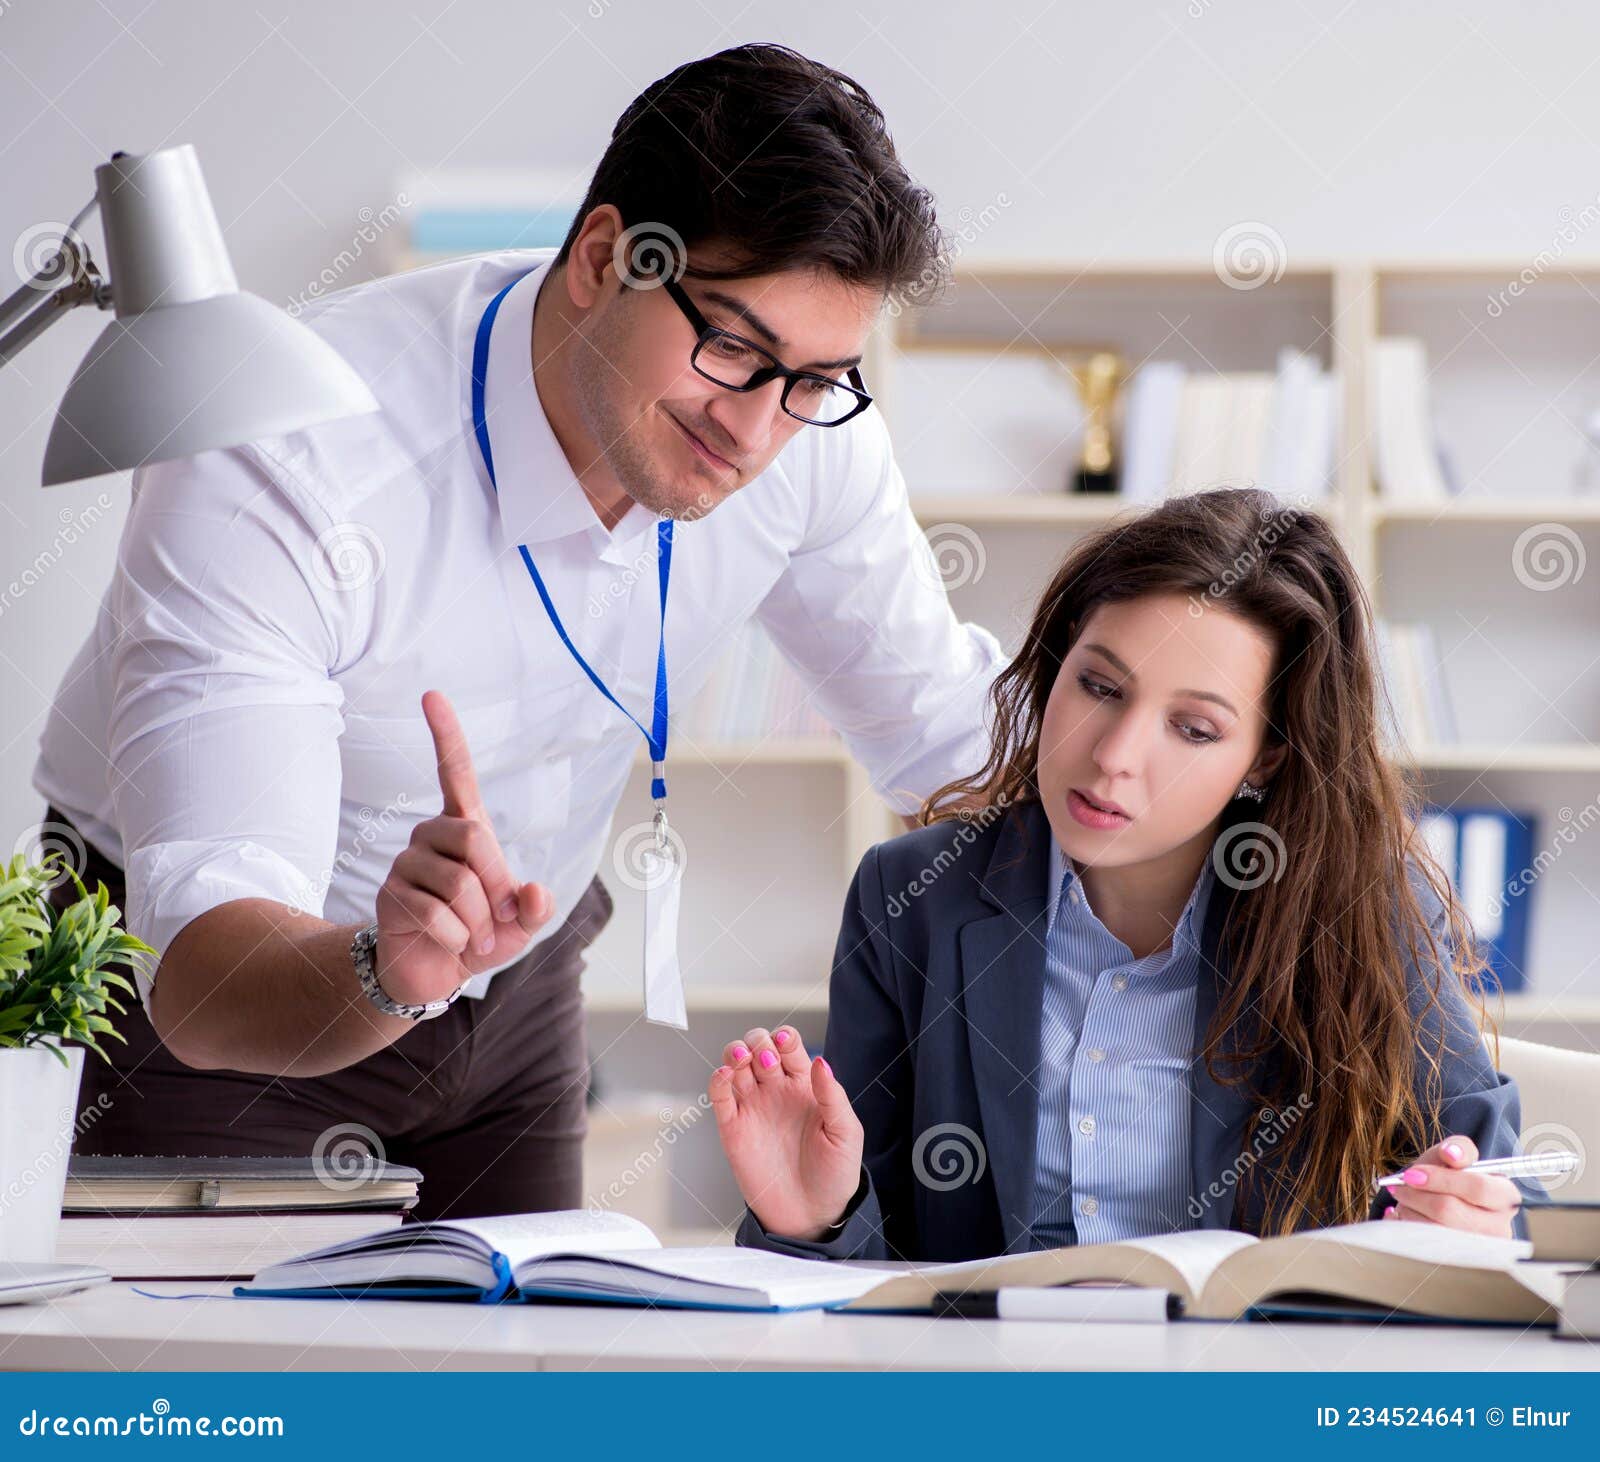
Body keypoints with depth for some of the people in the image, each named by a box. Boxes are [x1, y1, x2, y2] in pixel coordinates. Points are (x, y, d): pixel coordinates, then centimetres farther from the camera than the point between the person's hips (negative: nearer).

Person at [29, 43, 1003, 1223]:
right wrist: (387, 970, -61)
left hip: (516, 984, 5)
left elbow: (946, 735, -1)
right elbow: (205, 968, -41)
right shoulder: (271, 469, -35)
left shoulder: (807, 425, -17)